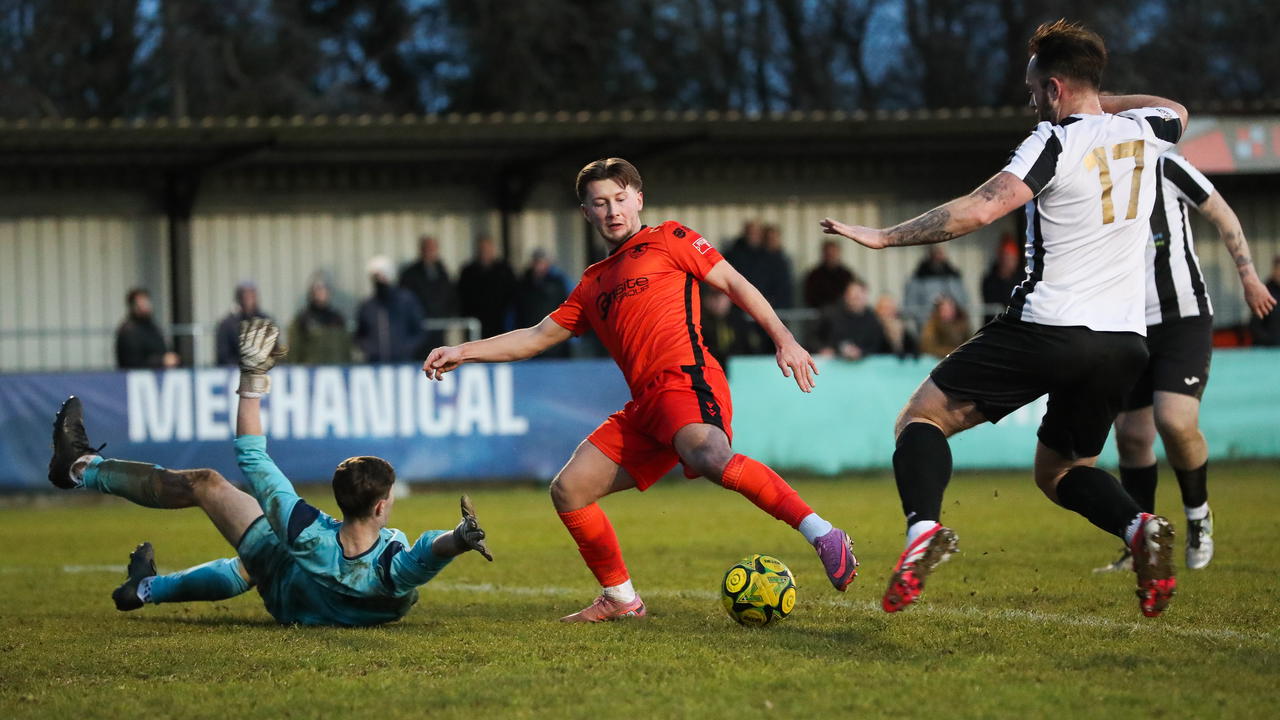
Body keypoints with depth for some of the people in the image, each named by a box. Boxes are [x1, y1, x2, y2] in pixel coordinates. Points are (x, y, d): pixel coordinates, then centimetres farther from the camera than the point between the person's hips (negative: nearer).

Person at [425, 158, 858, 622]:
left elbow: (734, 284, 6)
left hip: (687, 380, -7)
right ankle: (620, 598, 14)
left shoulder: (668, 240, 11)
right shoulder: (593, 283, 28)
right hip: (645, 407, 7)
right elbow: (538, 337, 32)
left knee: (708, 457, -37)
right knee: (568, 491, 1)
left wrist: (784, 340, -4)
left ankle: (823, 535, -40)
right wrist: (463, 352, 24)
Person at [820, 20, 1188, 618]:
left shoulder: (1056, 142, -10)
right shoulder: (1141, 132, 9)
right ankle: (1139, 528, -8)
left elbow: (980, 209, -22)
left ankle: (922, 528, -22)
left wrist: (883, 237, -18)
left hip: (1046, 328, -6)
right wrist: (1102, 101, 32)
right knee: (1061, 470, 23)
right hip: (1123, 342, 6)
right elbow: (1177, 113, 36)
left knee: (923, 416, 5)